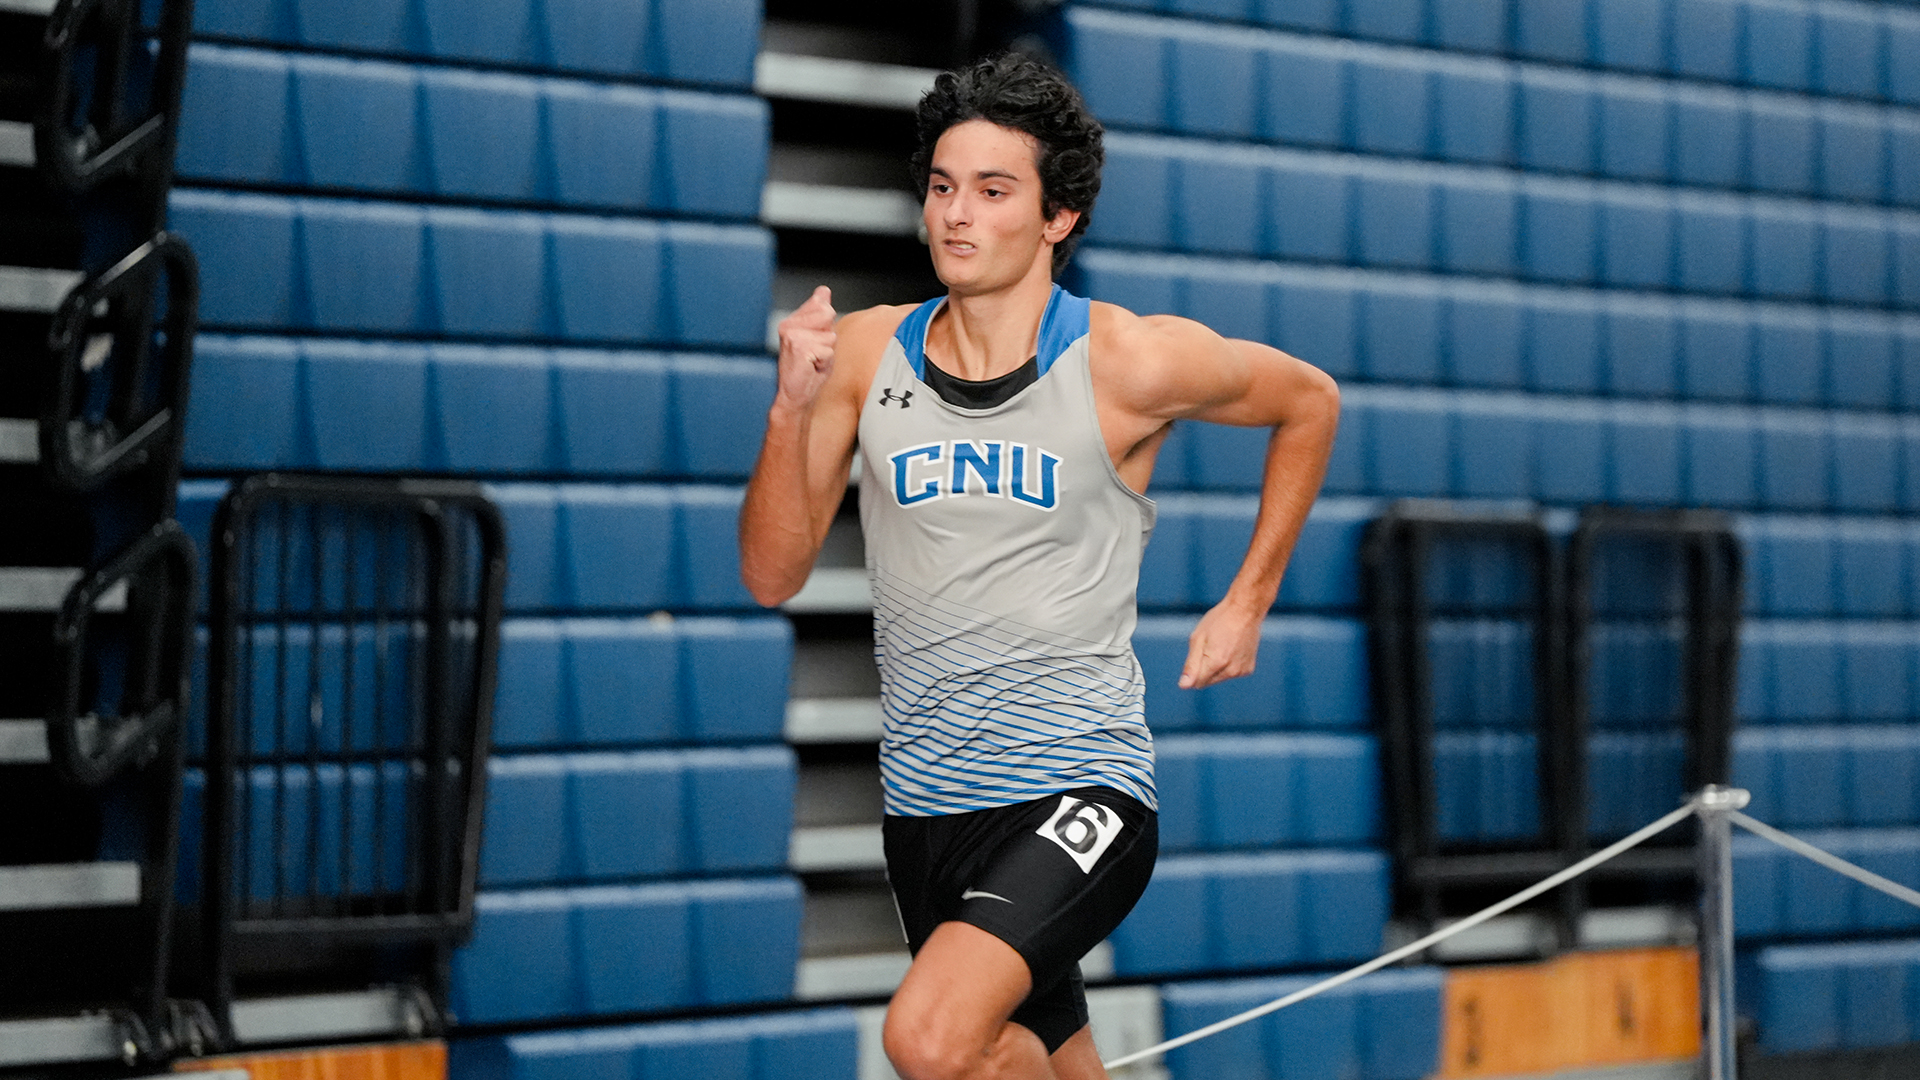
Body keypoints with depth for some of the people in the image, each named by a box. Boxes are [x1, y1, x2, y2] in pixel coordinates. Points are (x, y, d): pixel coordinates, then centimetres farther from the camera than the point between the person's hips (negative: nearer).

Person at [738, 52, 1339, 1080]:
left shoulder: (1133, 361, -7)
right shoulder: (865, 354, 2)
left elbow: (1308, 402, 11)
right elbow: (773, 575, 1)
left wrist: (1246, 604, 7)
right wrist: (793, 408, -14)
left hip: (1077, 793, -5)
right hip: (925, 803, 5)